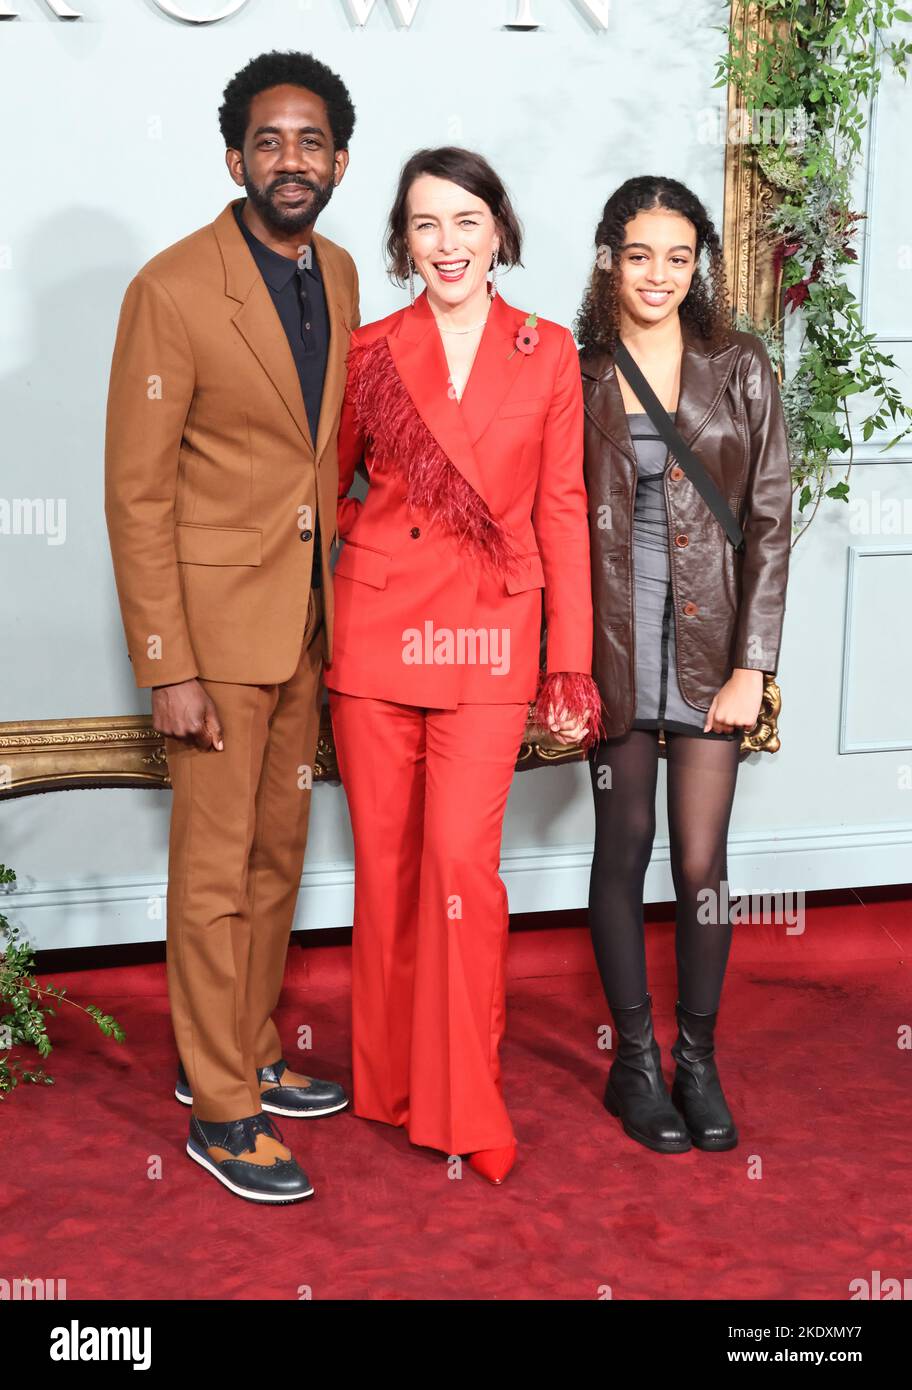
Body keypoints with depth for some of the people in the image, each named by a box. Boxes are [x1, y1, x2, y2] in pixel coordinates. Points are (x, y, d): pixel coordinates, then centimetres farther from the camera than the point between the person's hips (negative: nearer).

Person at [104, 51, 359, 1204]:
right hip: (217, 619, -7)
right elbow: (137, 491, -14)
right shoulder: (172, 290, -14)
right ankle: (218, 1108, 16)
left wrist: (347, 598, 10)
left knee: (279, 851, 16)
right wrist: (167, 667, -17)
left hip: (310, 615, 7)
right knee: (216, 870, 2)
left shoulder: (339, 274, 6)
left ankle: (249, 1053, 33)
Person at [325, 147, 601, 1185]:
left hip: (489, 634, -1)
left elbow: (563, 512, 3)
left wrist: (572, 663, 0)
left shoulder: (548, 355, 3)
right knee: (385, 859, 7)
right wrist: (361, 555, 1)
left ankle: (466, 1100, 7)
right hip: (377, 623, 1)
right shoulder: (372, 352, 5)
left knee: (461, 859, -9)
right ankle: (388, 1079, 24)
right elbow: (328, 486, 18)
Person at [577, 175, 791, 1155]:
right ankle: (636, 1059, 22)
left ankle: (698, 1058, 20)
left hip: (710, 642, 0)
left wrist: (752, 665, -5)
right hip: (613, 642, 0)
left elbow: (769, 523, 1)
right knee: (624, 851, 8)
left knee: (703, 860, 2)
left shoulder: (741, 370, 3)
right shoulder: (573, 375, 2)